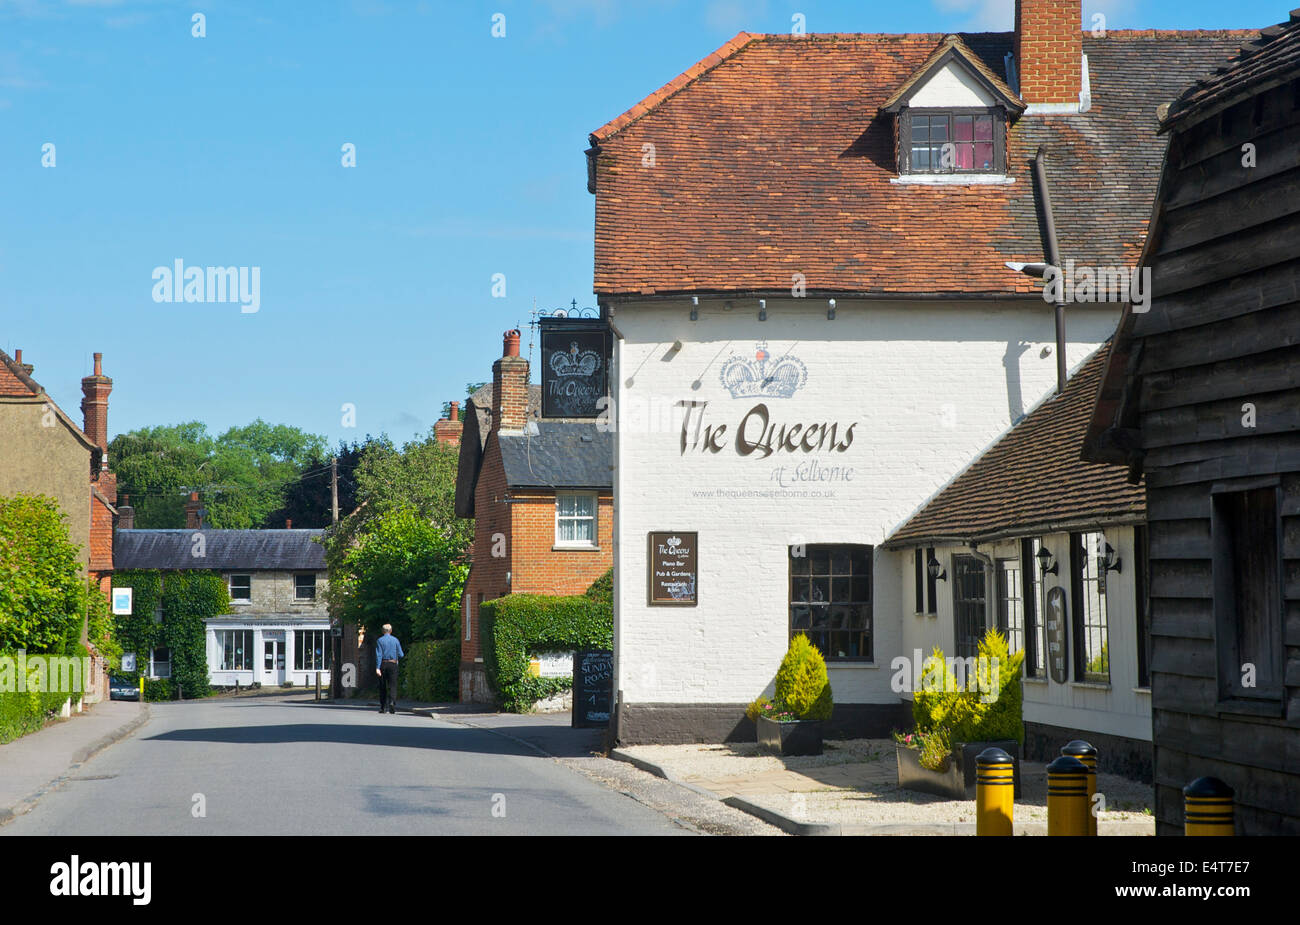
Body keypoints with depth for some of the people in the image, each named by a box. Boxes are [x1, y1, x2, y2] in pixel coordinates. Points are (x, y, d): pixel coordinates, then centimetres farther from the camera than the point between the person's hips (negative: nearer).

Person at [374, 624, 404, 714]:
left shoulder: (380, 640, -1)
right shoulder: (395, 640, 3)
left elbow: (378, 655, -9)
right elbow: (401, 655, 4)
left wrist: (377, 668, -13)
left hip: (383, 664, 0)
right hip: (393, 664, 0)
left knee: (382, 687, 10)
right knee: (392, 686, -4)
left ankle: (382, 707, 13)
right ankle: (392, 702, -26)